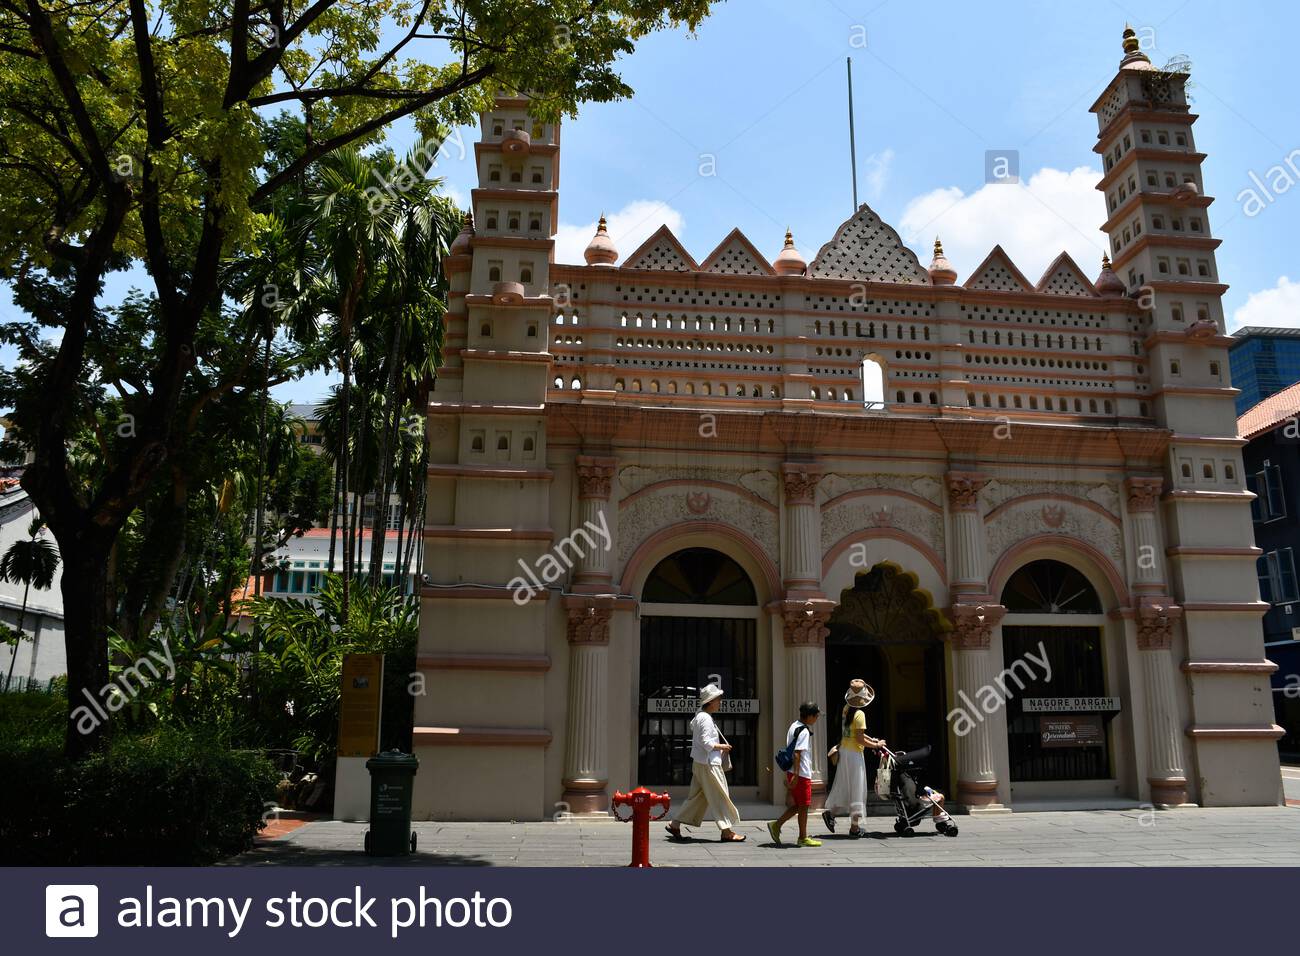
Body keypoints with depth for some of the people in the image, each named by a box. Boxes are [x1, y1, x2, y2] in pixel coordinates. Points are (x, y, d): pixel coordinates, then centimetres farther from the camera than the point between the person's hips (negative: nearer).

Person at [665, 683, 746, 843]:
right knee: (719, 796, -3)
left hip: (699, 762, 10)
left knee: (697, 796, 13)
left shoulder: (699, 716, 14)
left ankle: (675, 824, 16)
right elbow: (706, 743, -22)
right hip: (708, 763, -10)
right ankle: (727, 831, 3)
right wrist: (722, 747, -8)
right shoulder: (706, 718, -17)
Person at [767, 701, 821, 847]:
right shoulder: (804, 731, -16)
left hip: (793, 773, 9)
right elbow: (797, 754, -23)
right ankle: (803, 838, 11)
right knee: (803, 806, 2)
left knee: (797, 805, 16)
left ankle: (776, 825, 13)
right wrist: (795, 775, -24)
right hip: (802, 774, -9)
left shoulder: (794, 726, 12)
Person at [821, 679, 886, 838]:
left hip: (844, 750, 7)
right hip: (854, 753, -7)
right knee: (857, 789, 2)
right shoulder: (860, 714, -19)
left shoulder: (846, 709, 5)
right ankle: (855, 827, 8)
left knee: (844, 786, 18)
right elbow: (860, 740, -19)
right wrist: (876, 745, -6)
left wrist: (871, 739, 16)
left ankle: (830, 812, 15)